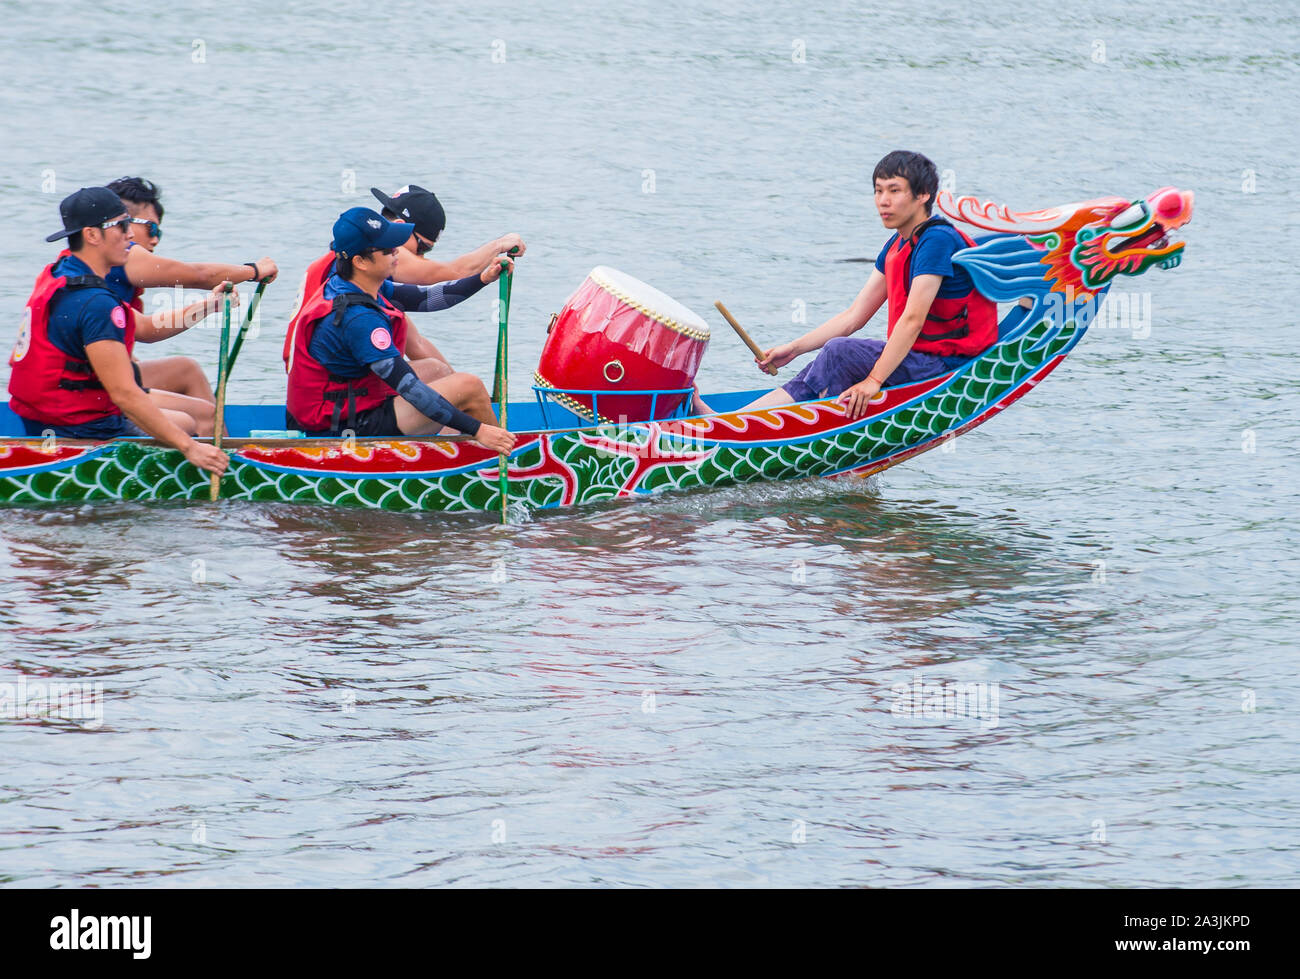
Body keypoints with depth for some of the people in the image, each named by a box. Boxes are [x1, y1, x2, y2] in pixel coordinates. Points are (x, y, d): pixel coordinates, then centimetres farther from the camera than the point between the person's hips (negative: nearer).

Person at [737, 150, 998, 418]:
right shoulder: (896, 246, 13)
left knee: (839, 350, -22)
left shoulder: (938, 240, -17)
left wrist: (874, 380, -28)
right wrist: (794, 349, 8)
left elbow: (913, 320, -24)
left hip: (948, 363, -9)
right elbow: (854, 316, 15)